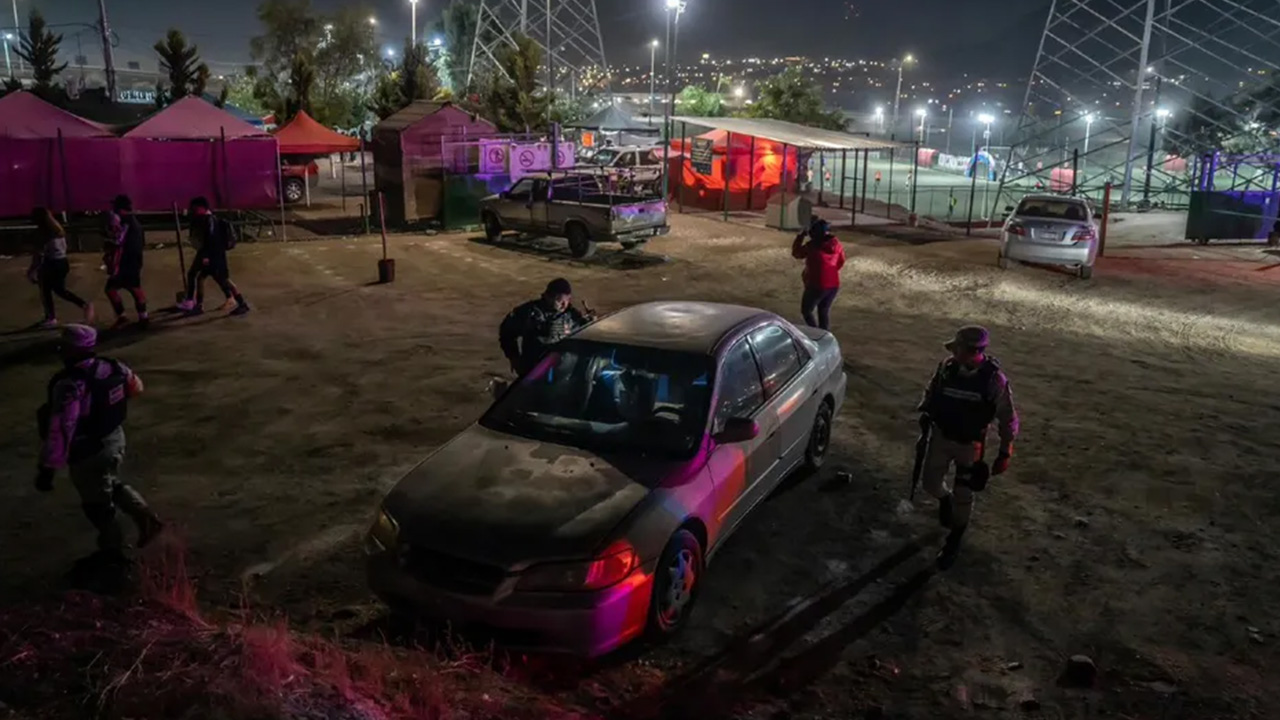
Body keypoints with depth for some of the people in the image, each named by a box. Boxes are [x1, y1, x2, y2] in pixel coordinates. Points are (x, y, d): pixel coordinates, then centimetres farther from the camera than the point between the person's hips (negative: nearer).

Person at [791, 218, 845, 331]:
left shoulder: (812, 246, -16)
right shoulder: (836, 244, -2)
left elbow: (796, 253, 1)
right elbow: (841, 262, 12)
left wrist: (801, 236, 9)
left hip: (817, 285, -6)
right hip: (834, 285, 6)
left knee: (806, 311, 11)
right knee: (824, 312, 19)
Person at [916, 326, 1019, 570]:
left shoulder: (994, 378, -23)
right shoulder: (947, 367, -14)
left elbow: (1008, 418, -13)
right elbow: (931, 391, 7)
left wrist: (1005, 452, -11)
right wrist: (925, 411, -9)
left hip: (969, 444, -3)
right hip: (940, 436, 3)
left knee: (963, 497, 6)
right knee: (930, 482, 11)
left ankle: (953, 543, 29)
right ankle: (945, 499, 49)